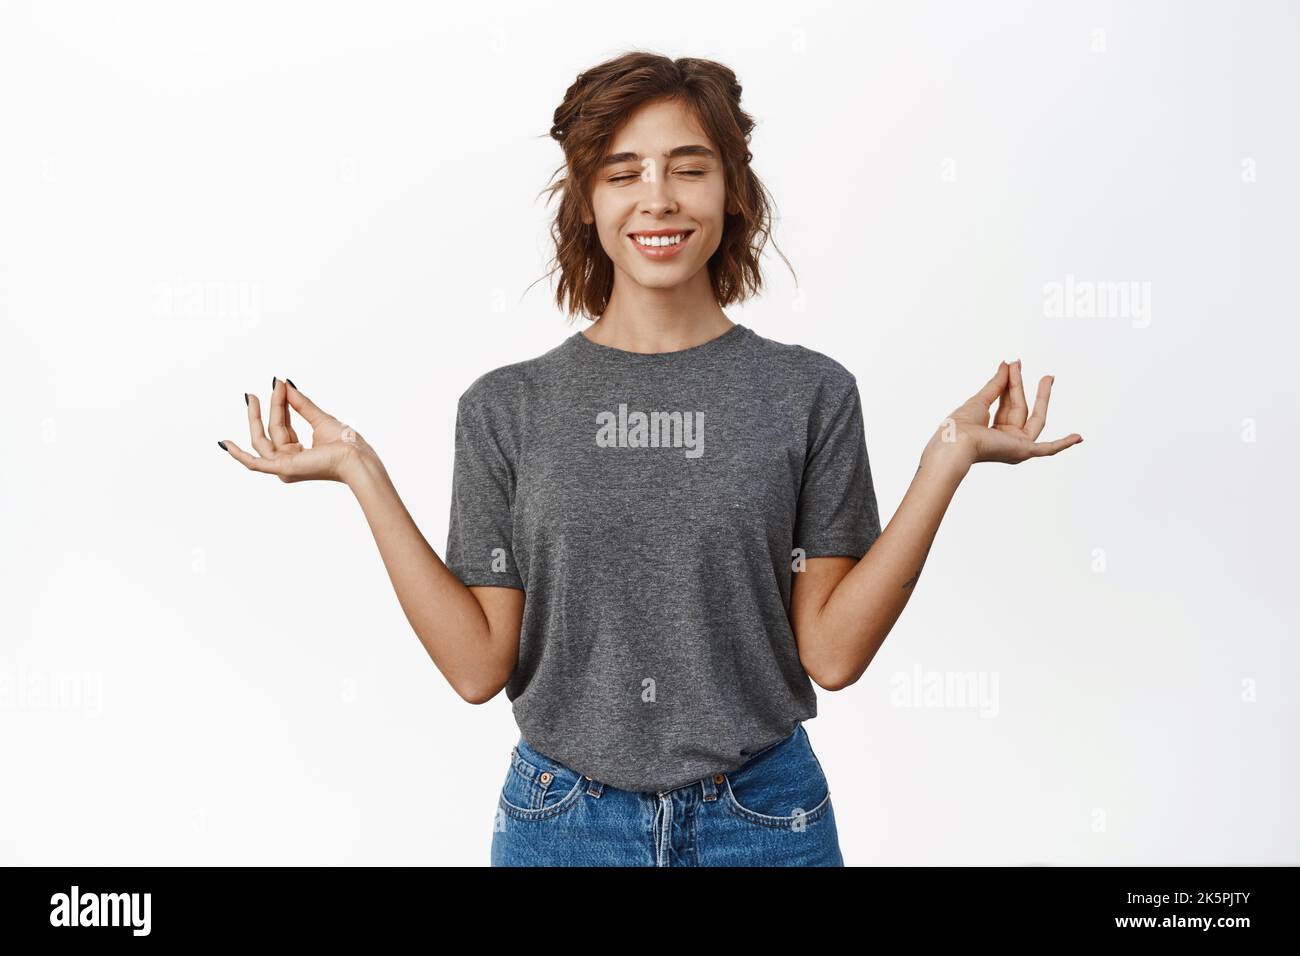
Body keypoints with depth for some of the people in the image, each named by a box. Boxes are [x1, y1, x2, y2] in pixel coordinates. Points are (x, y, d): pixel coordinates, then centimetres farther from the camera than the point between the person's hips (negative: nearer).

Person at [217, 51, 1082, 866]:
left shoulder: (809, 394, -6)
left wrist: (948, 458, -15)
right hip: (563, 821, 1)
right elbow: (480, 665, -7)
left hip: (763, 819, 0)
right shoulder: (507, 407, -4)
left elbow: (832, 651, -9)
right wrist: (361, 472, -11)